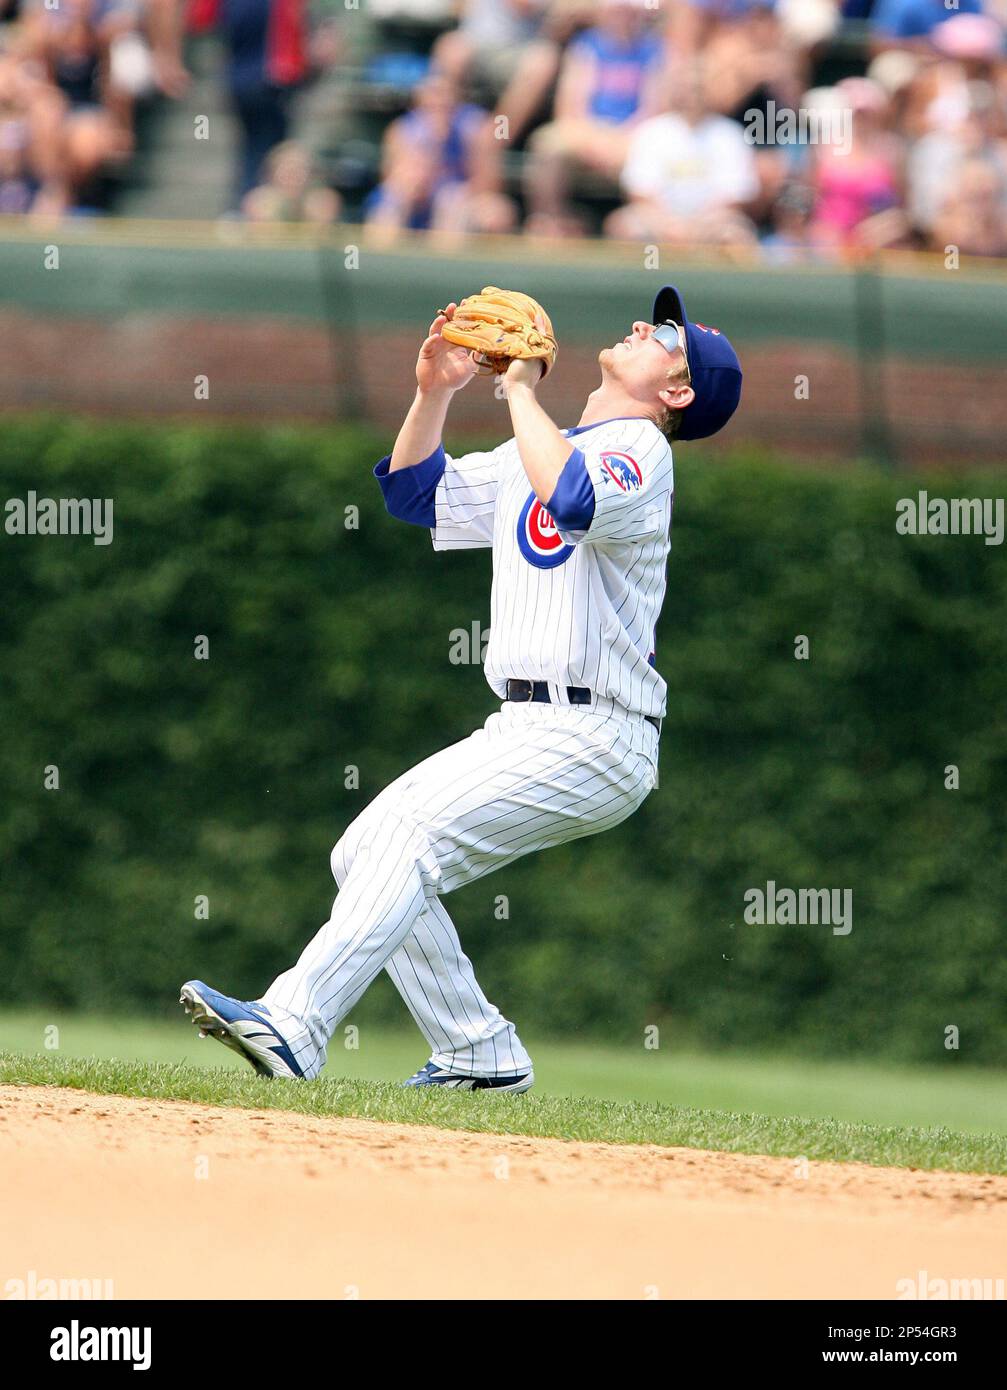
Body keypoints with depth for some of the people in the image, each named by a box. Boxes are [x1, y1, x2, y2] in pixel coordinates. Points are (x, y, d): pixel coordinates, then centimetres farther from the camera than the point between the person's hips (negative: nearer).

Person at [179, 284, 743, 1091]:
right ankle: (481, 1056, 8)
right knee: (365, 852, 5)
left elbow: (577, 502, -30)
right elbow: (416, 493, 25)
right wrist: (434, 393, 9)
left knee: (412, 838, -23)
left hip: (590, 743, -9)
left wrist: (522, 390, -19)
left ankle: (292, 1031, -32)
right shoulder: (537, 453, 21)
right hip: (521, 732, 9)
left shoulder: (639, 447, -8)